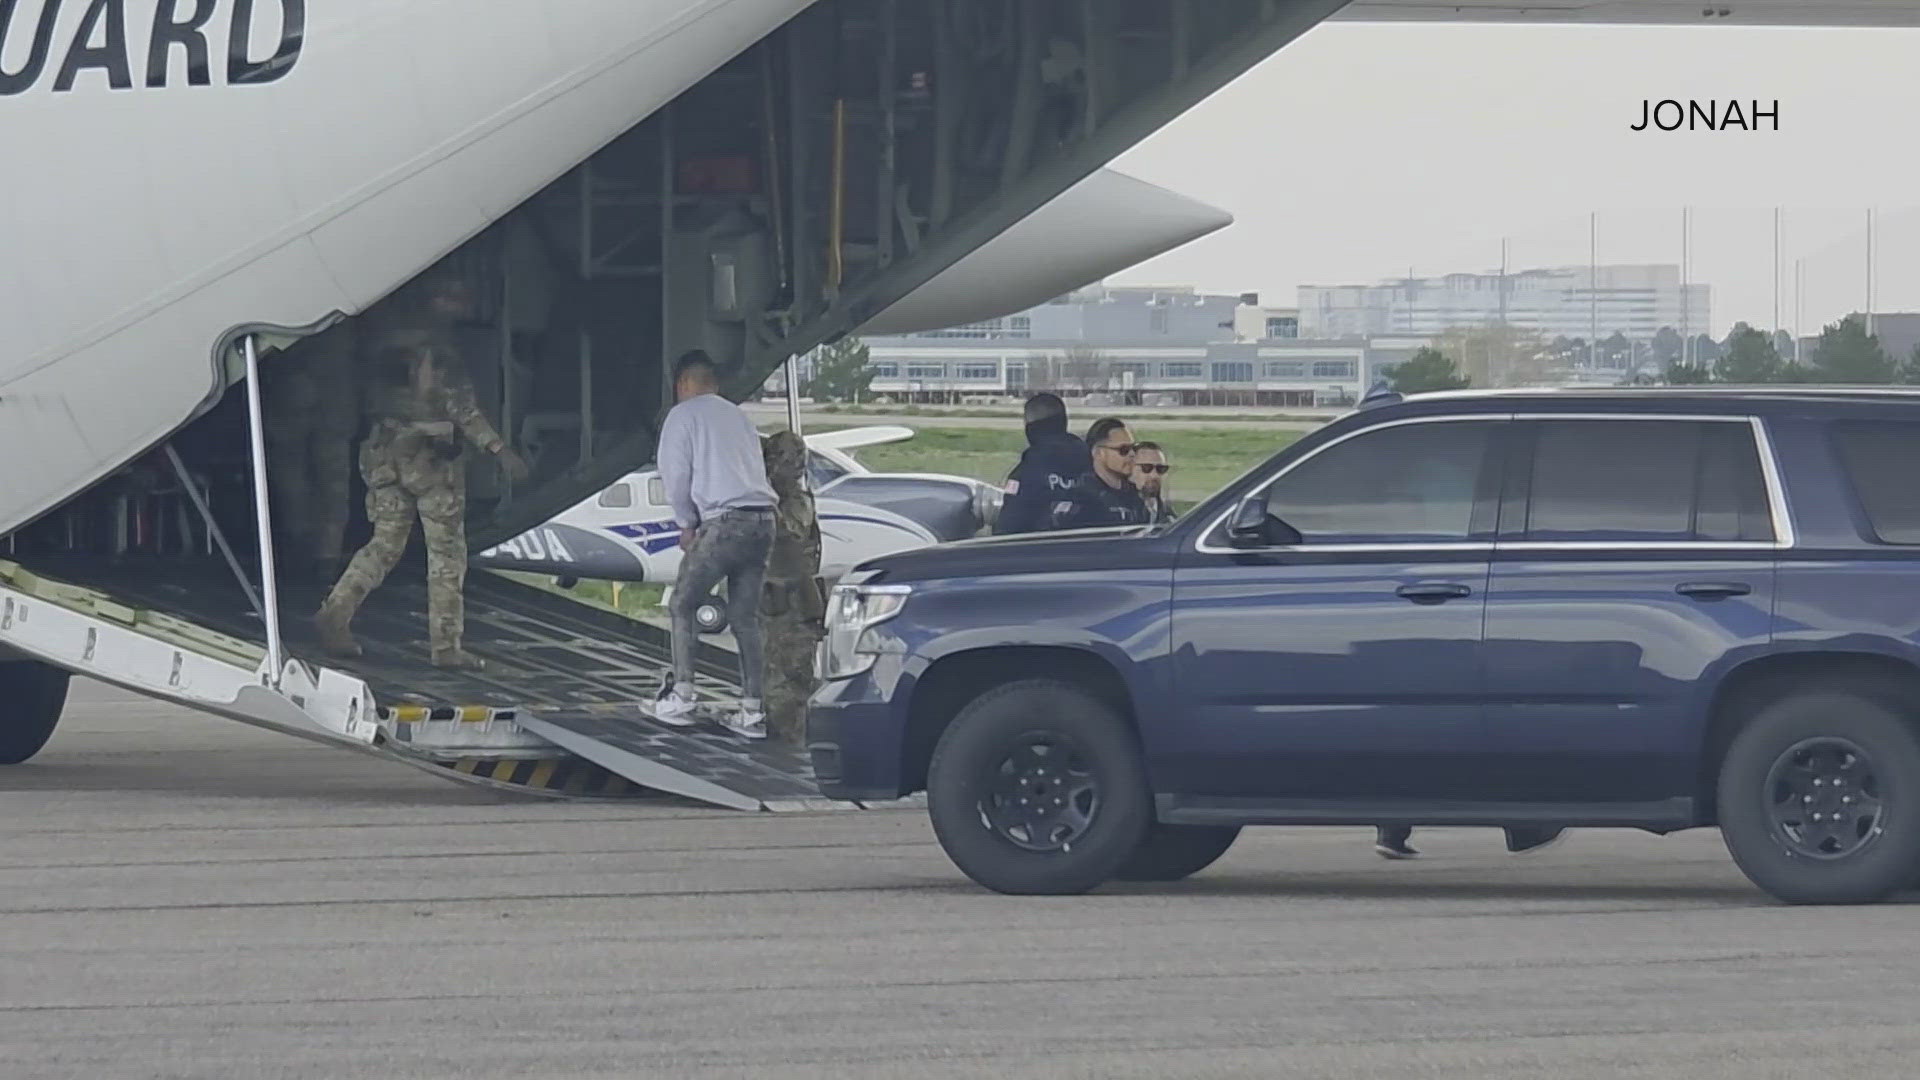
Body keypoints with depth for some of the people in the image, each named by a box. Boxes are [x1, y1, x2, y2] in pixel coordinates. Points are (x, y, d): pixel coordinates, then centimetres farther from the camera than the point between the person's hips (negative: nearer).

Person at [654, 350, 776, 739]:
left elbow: (676, 476, -3)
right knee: (745, 617, 8)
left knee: (683, 606, 6)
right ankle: (752, 711, 3)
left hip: (723, 521, -6)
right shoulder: (740, 417, 22)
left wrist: (687, 525, 12)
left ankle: (681, 696, -3)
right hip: (762, 522, 6)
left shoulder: (684, 415, 3)